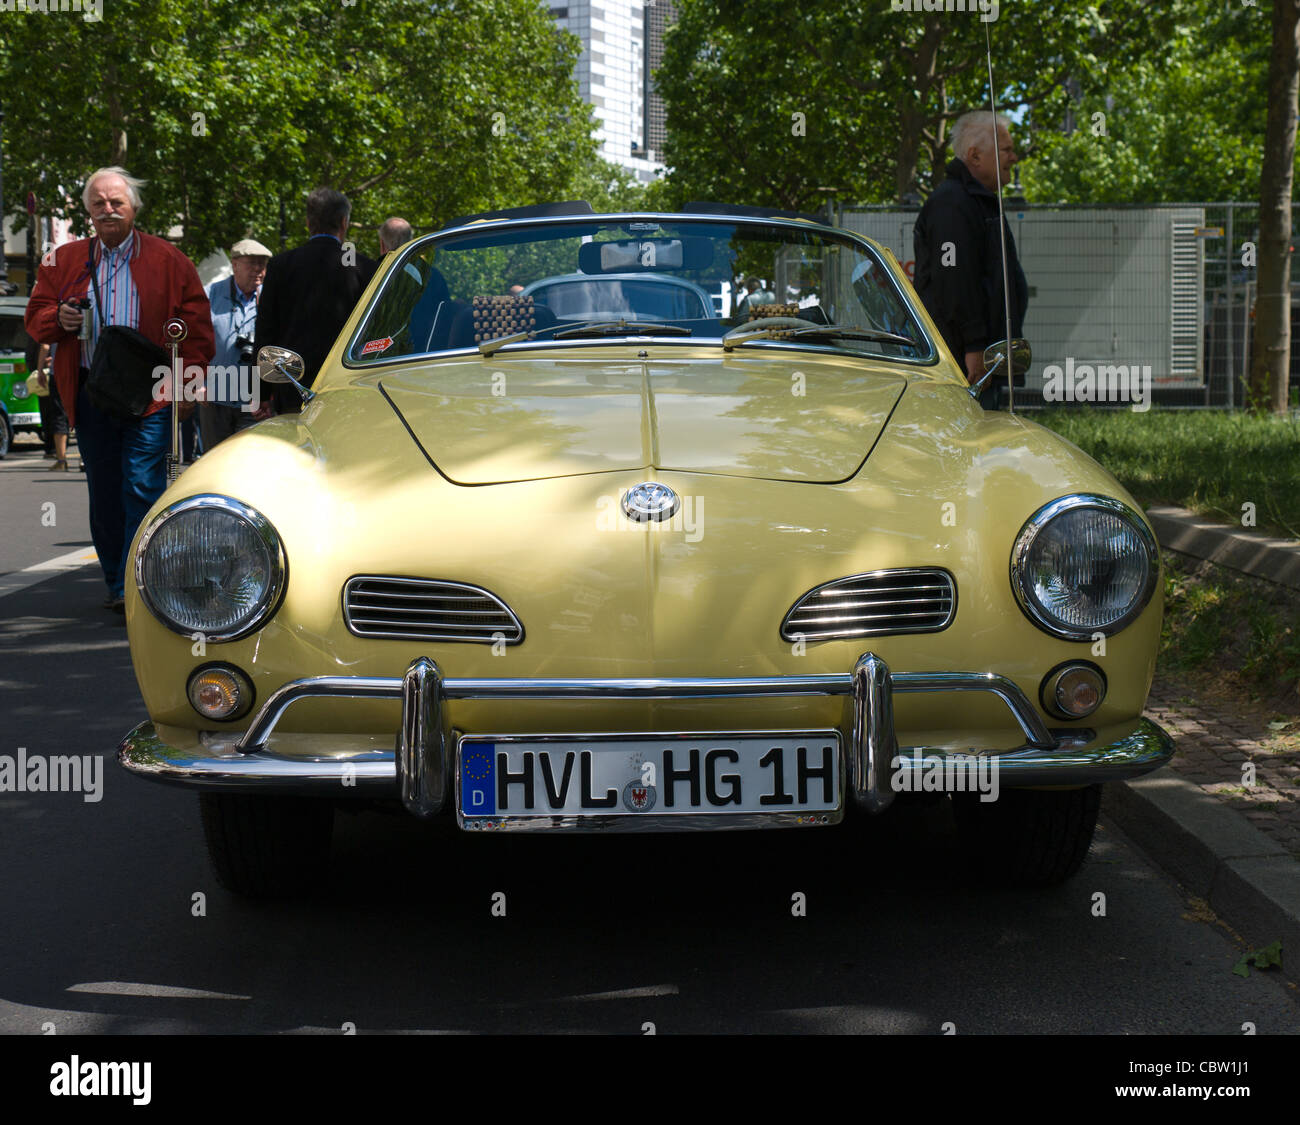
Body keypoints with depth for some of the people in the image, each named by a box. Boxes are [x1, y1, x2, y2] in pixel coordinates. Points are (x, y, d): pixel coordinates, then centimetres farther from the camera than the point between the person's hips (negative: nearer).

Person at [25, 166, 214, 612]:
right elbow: (35, 318, 15)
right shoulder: (66, 261, 13)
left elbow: (196, 325, 2)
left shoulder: (167, 260, 4)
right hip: (90, 394, 4)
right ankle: (116, 584, 18)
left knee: (143, 489, -10)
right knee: (104, 496, 8)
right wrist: (59, 318, -8)